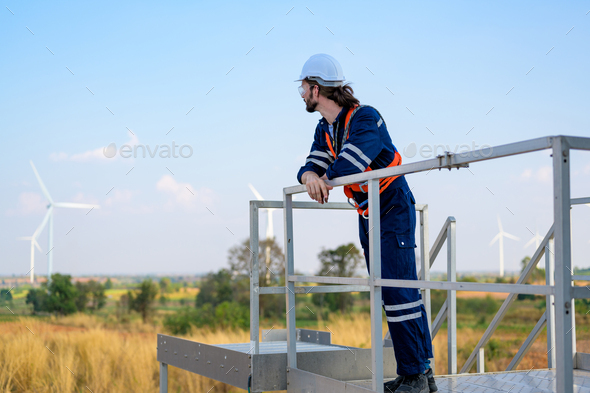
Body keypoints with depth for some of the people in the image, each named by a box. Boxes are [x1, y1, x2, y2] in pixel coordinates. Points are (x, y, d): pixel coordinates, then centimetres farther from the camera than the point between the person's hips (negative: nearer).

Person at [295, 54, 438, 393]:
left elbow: (352, 161, -36)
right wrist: (310, 176, -25)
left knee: (399, 293, -12)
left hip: (394, 212, -9)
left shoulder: (366, 118, -20)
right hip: (367, 218, 9)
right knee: (389, 294, 9)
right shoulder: (325, 130, 7)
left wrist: (324, 180, -22)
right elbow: (312, 167, -2)